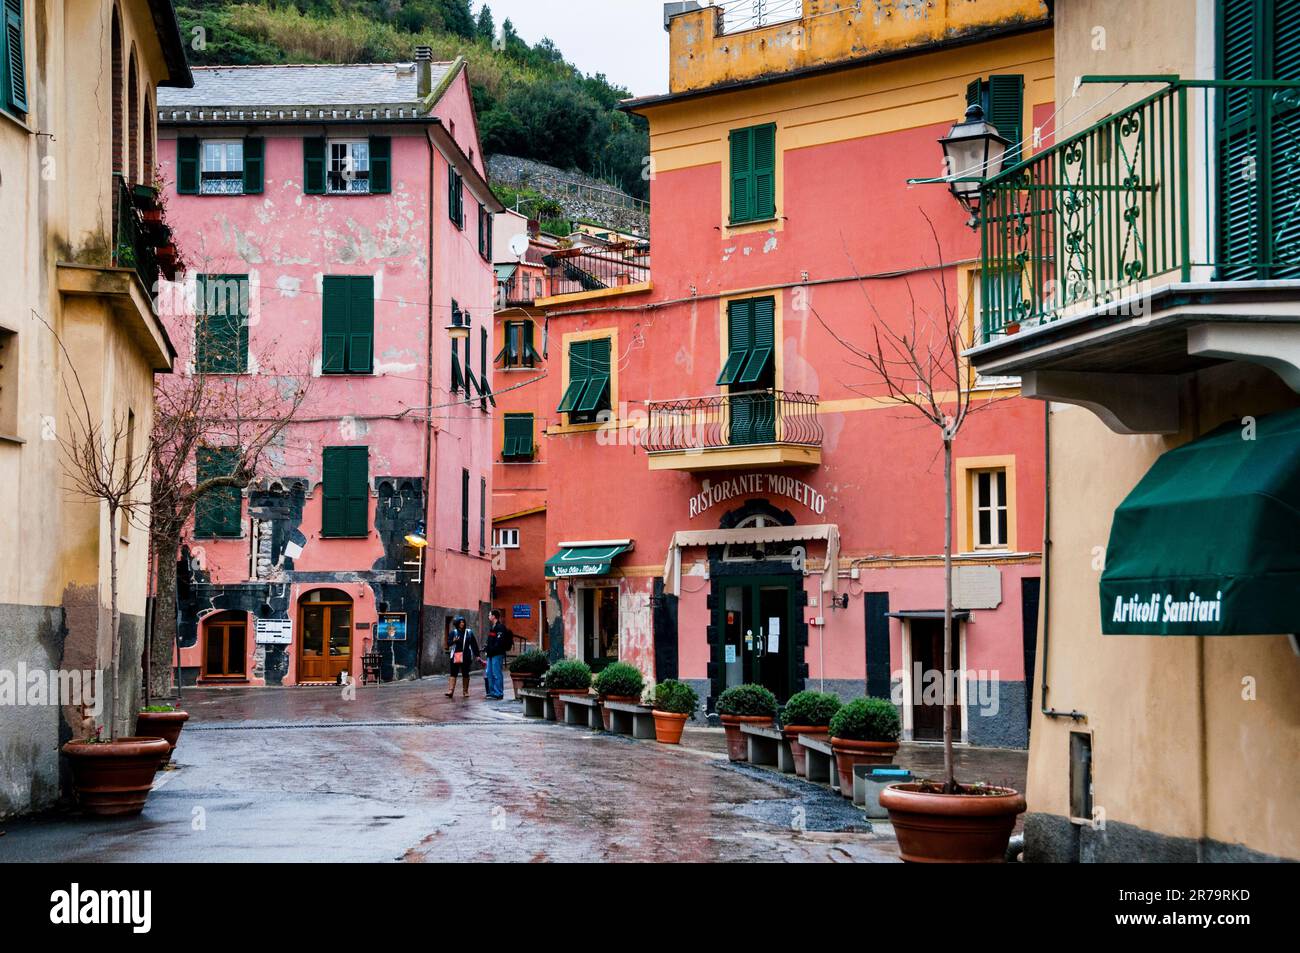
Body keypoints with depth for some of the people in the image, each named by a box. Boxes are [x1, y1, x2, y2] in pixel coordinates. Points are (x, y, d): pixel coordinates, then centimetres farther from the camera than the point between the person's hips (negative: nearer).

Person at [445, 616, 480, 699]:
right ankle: (450, 691, -15)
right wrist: (453, 641, -21)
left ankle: (465, 692, 16)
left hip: (466, 656, 1)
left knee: (465, 674, 7)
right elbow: (448, 643, 1)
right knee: (453, 673, -8)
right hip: (456, 656, -1)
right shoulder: (453, 632, 4)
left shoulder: (469, 632, 6)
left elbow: (474, 644, 7)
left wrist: (477, 654, 4)